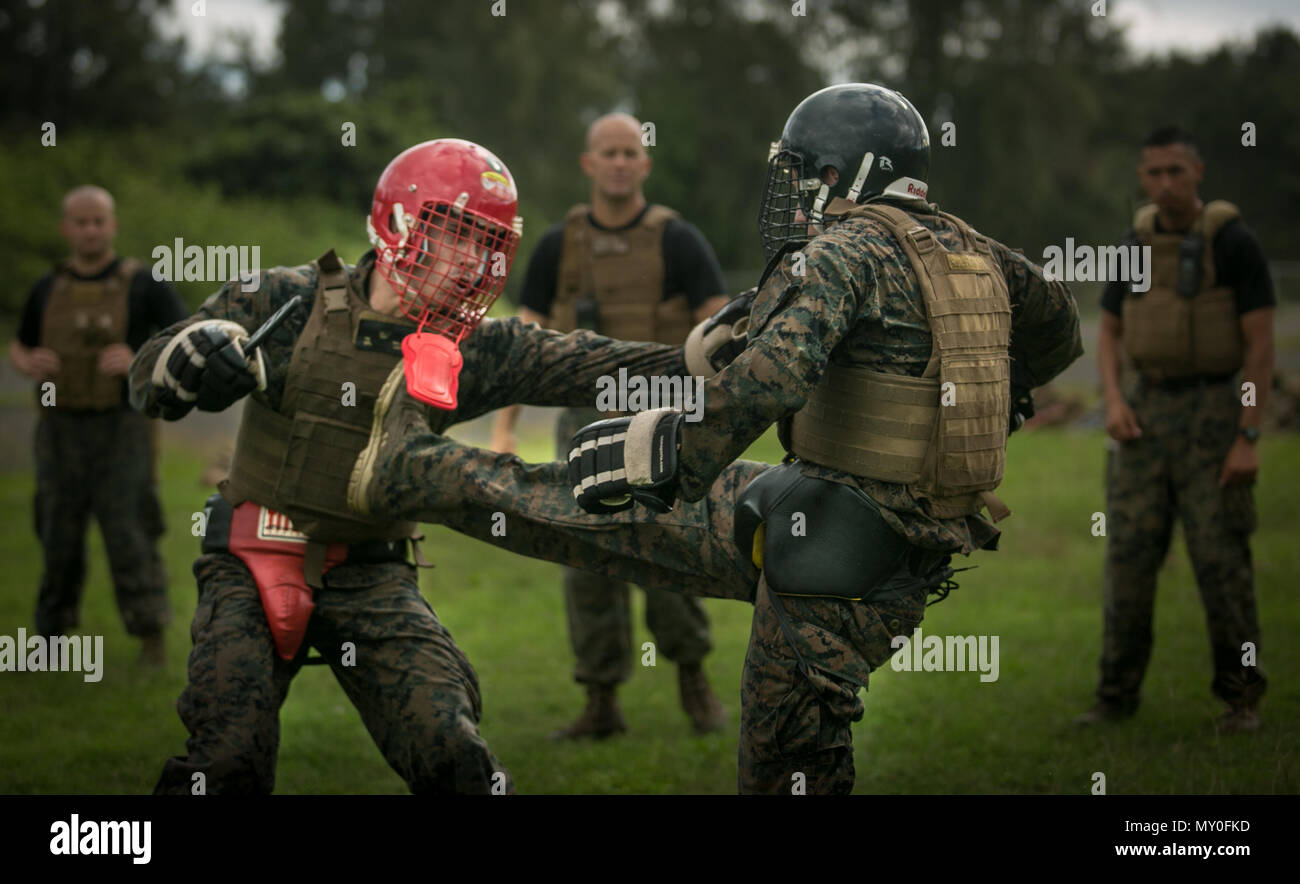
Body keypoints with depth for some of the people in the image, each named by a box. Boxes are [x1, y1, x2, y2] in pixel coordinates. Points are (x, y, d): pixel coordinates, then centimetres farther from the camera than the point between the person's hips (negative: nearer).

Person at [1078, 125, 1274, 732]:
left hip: (1212, 413, -4)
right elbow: (1109, 334, 14)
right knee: (1129, 553, 0)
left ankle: (1241, 697, 7)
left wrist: (1249, 439, -16)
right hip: (1145, 414, 4)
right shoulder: (1135, 244, 7)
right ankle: (1118, 696, 8)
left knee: (1221, 557, -5)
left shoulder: (1234, 242, -9)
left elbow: (1261, 345, -11)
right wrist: (1114, 403, -5)